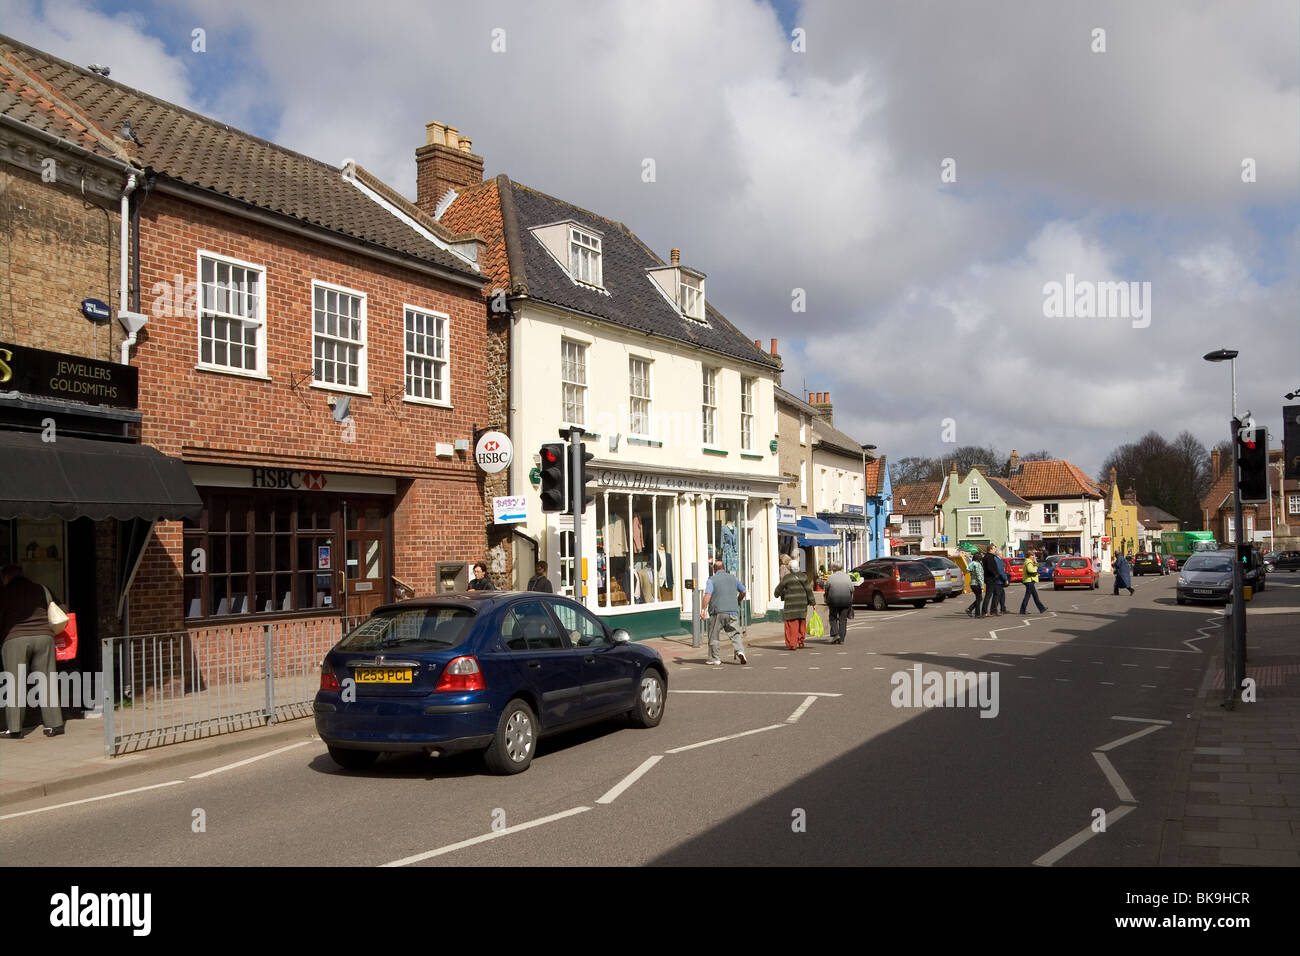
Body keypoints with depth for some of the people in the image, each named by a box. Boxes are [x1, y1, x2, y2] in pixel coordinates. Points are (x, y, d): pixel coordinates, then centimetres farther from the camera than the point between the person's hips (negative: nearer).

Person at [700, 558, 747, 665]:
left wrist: (703, 610, -16)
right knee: (735, 633, 6)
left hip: (717, 612, -3)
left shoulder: (712, 580, -2)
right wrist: (738, 601, 39)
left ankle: (715, 659, 12)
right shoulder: (733, 578, 12)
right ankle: (740, 651, -18)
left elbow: (707, 595, -15)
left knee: (713, 636, 9)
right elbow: (743, 591, 22)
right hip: (733, 611, 3)